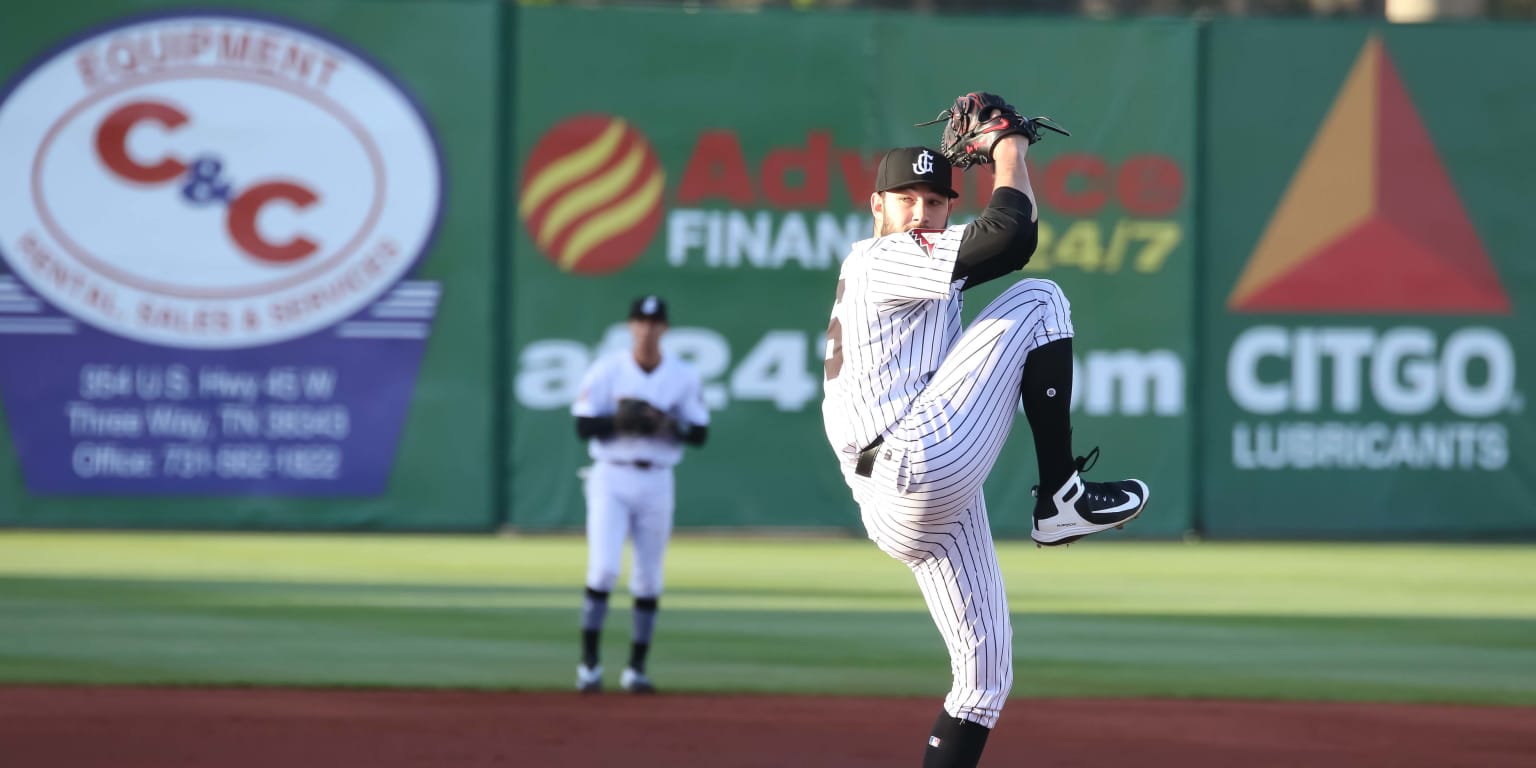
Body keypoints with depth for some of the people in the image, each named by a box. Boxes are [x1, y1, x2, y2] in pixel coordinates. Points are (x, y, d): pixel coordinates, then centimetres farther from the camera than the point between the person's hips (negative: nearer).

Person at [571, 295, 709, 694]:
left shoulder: (684, 377, 3)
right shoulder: (606, 371, -2)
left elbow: (700, 433, 1)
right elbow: (584, 425, -7)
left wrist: (667, 425, -18)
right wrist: (624, 421, -22)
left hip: (656, 482, 2)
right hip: (610, 479, -2)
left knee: (649, 581, 5)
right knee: (603, 568, -14)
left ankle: (637, 669, 14)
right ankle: (589, 662, -5)